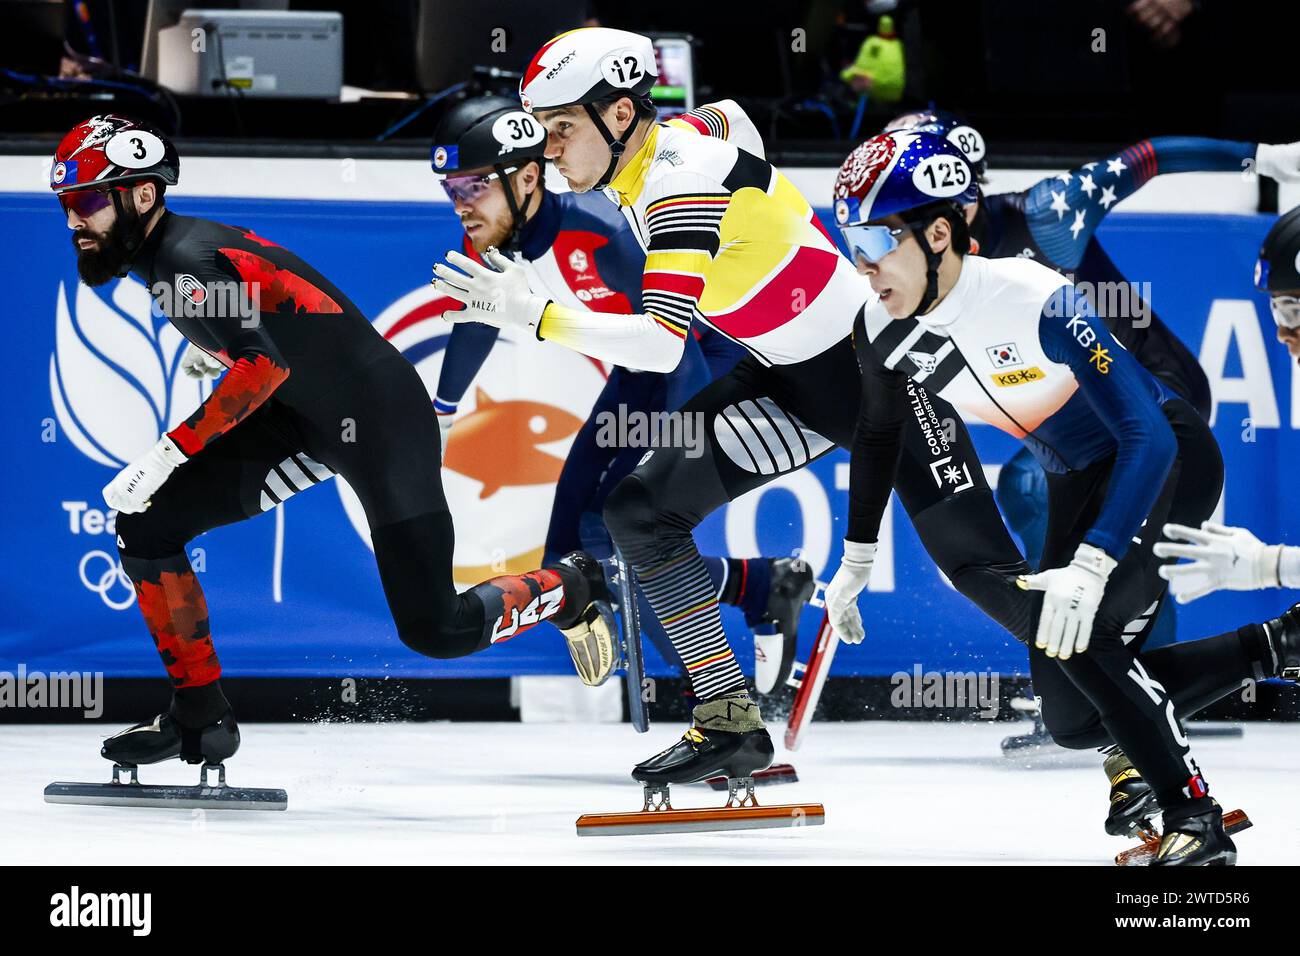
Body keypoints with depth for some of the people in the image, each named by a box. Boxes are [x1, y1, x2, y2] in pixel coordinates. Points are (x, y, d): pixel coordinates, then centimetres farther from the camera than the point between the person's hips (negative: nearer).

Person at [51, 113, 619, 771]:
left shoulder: (189, 259, -22)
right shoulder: (161, 255, 8)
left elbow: (266, 365, -32)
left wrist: (167, 454, -31)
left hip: (380, 418, -9)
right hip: (306, 422, 9)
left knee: (435, 631, -8)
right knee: (147, 525, -5)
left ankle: (571, 588, 20)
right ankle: (200, 717, 3)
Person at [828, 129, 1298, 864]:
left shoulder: (1037, 301, -32)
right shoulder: (886, 329, -11)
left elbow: (1148, 436, -36)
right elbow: (881, 432, 12)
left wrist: (1090, 565, -45)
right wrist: (858, 557, 19)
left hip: (1167, 458, -8)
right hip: (1080, 483, 8)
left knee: (1071, 630, -31)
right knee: (1076, 719, 4)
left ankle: (1196, 819, -19)